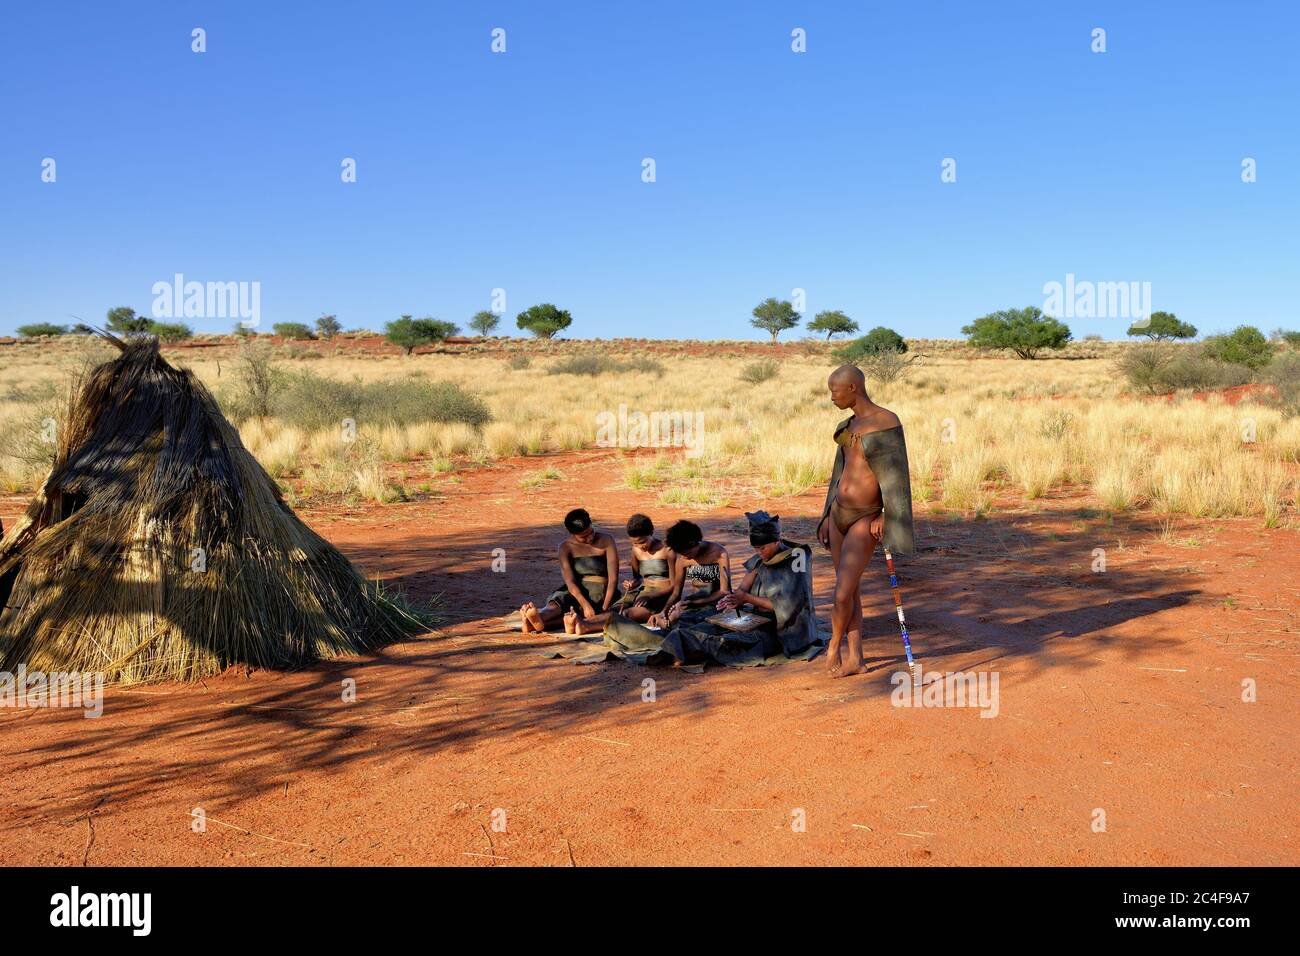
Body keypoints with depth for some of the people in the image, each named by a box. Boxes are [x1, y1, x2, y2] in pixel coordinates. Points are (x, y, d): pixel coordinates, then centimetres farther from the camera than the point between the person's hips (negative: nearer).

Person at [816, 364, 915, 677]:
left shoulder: (888, 421, -13)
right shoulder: (849, 425, 11)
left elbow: (895, 473, -15)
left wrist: (887, 517, -19)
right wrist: (828, 516, 16)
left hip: (865, 521, -8)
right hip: (840, 514, 8)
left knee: (842, 594, -10)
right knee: (850, 591, 12)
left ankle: (835, 642, 19)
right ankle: (854, 658, 22)